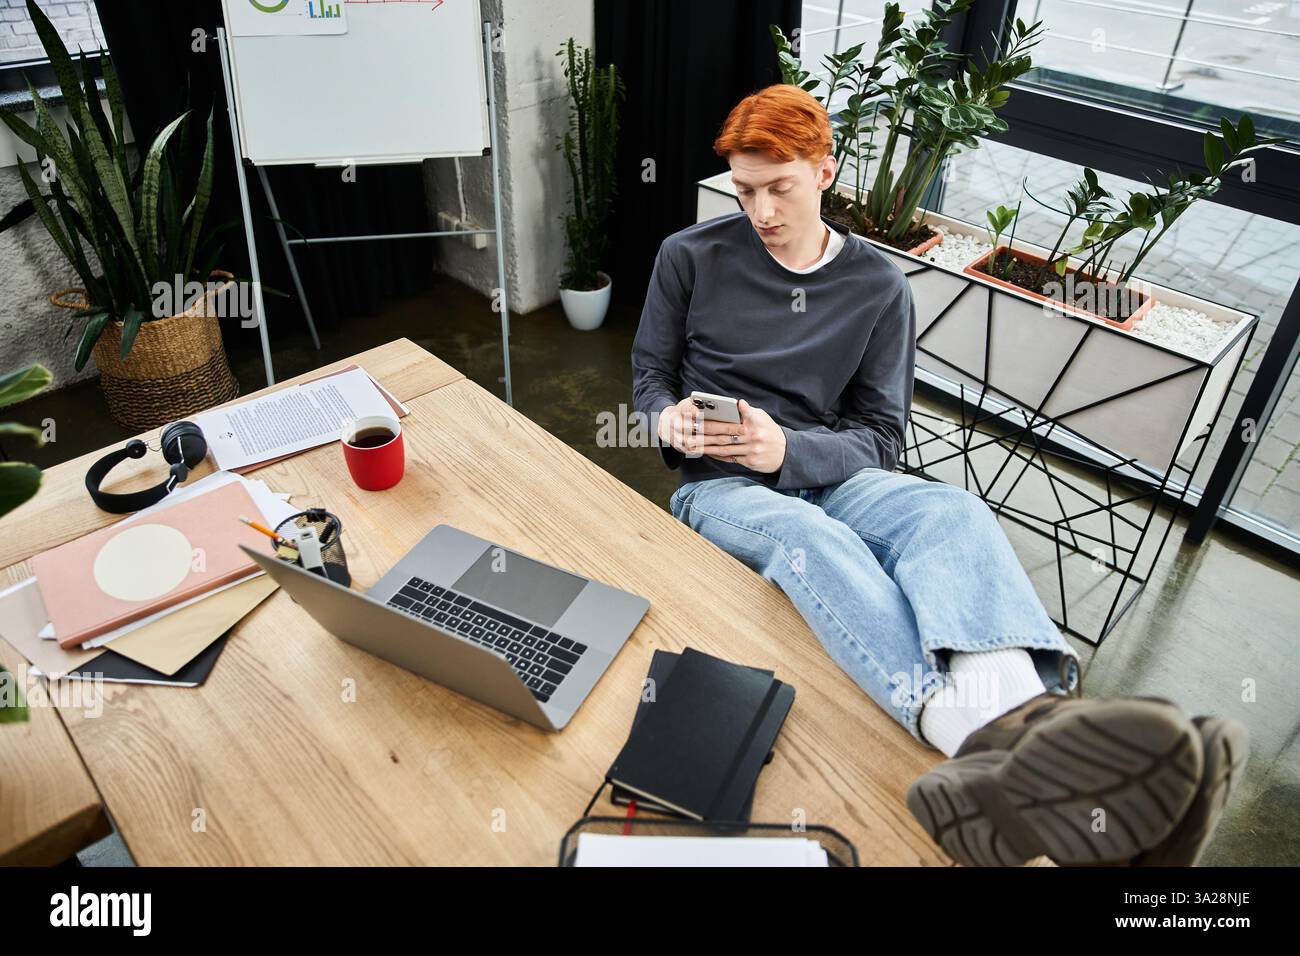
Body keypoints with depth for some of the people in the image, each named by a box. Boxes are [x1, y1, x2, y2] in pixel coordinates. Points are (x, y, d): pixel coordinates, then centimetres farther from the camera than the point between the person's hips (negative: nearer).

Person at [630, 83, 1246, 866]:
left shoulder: (878, 288, 7)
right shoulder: (691, 257, 5)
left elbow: (881, 439, 4)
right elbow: (650, 372, 12)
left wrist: (786, 449, -17)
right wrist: (668, 418, -14)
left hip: (826, 476, 2)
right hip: (721, 486, -1)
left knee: (951, 512, -32)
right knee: (804, 533, -39)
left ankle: (1014, 715, -63)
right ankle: (984, 738, -65)